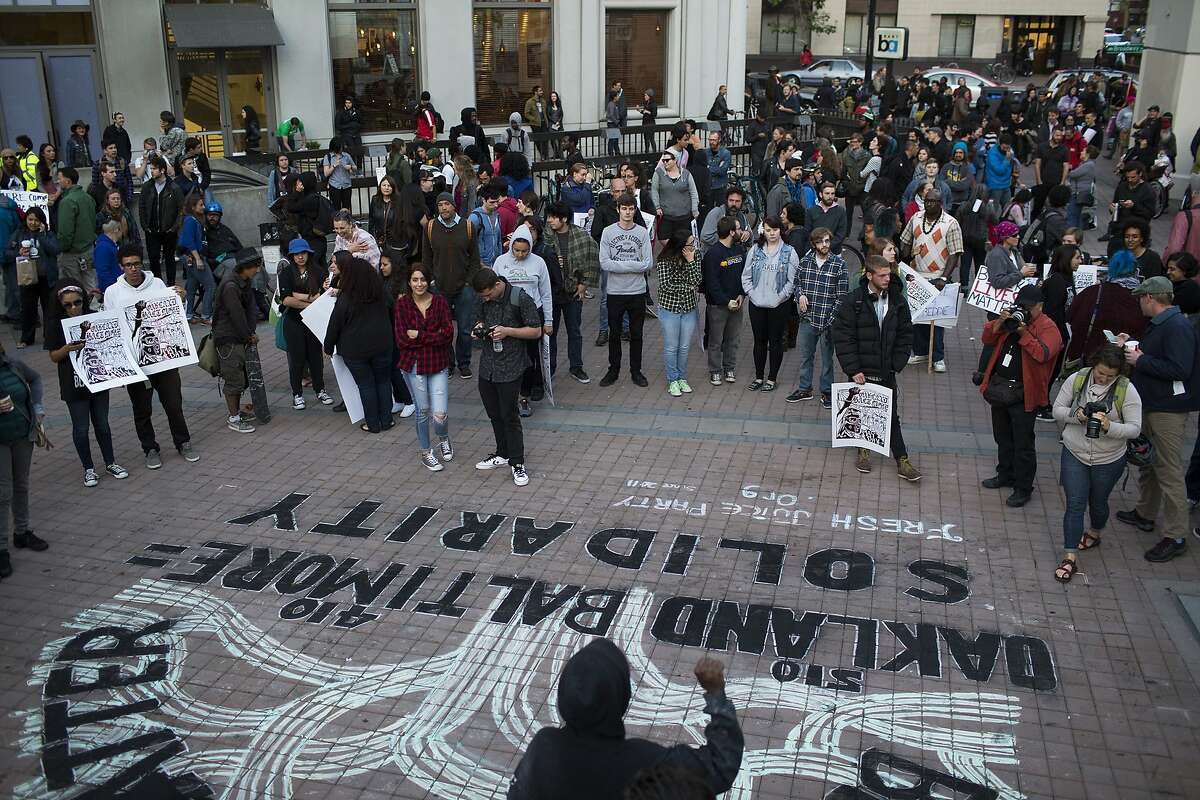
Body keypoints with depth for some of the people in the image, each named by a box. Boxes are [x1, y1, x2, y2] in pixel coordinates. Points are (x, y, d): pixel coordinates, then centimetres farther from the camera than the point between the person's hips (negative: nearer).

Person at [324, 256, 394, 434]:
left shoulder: (345, 300, -17)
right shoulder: (380, 292, -3)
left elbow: (334, 325, -10)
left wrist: (328, 348, 6)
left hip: (355, 349, -3)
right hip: (381, 344, 4)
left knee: (365, 384, 7)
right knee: (383, 381, 14)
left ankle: (373, 424, 14)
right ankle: (386, 420, 19)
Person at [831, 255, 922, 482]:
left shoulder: (897, 301, 0)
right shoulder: (853, 301, -10)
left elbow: (905, 335, 7)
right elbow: (842, 336, -10)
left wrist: (896, 365, -2)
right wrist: (853, 369, -13)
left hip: (886, 372, 2)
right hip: (862, 371, -2)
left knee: (892, 417, 6)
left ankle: (902, 460, 11)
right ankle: (864, 450, 33)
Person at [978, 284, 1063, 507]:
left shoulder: (1048, 328, -10)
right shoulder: (1012, 317, 9)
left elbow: (1043, 354, -26)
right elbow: (987, 340, 5)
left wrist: (1023, 333, -27)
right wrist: (999, 323, -11)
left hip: (1023, 394, -7)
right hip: (999, 387, 7)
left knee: (1023, 444, 0)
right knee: (1002, 437, 22)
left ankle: (1023, 489, 10)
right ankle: (1005, 474, 39)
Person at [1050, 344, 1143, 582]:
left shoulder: (1127, 390, -14)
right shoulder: (1076, 380, -8)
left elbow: (1135, 428, -13)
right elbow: (1057, 409, -2)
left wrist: (1109, 426, -32)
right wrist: (1075, 415, -22)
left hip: (1109, 460, 0)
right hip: (1074, 455, 0)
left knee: (1098, 503, 20)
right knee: (1075, 505, -3)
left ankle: (1094, 534, 51)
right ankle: (1070, 558, 2)